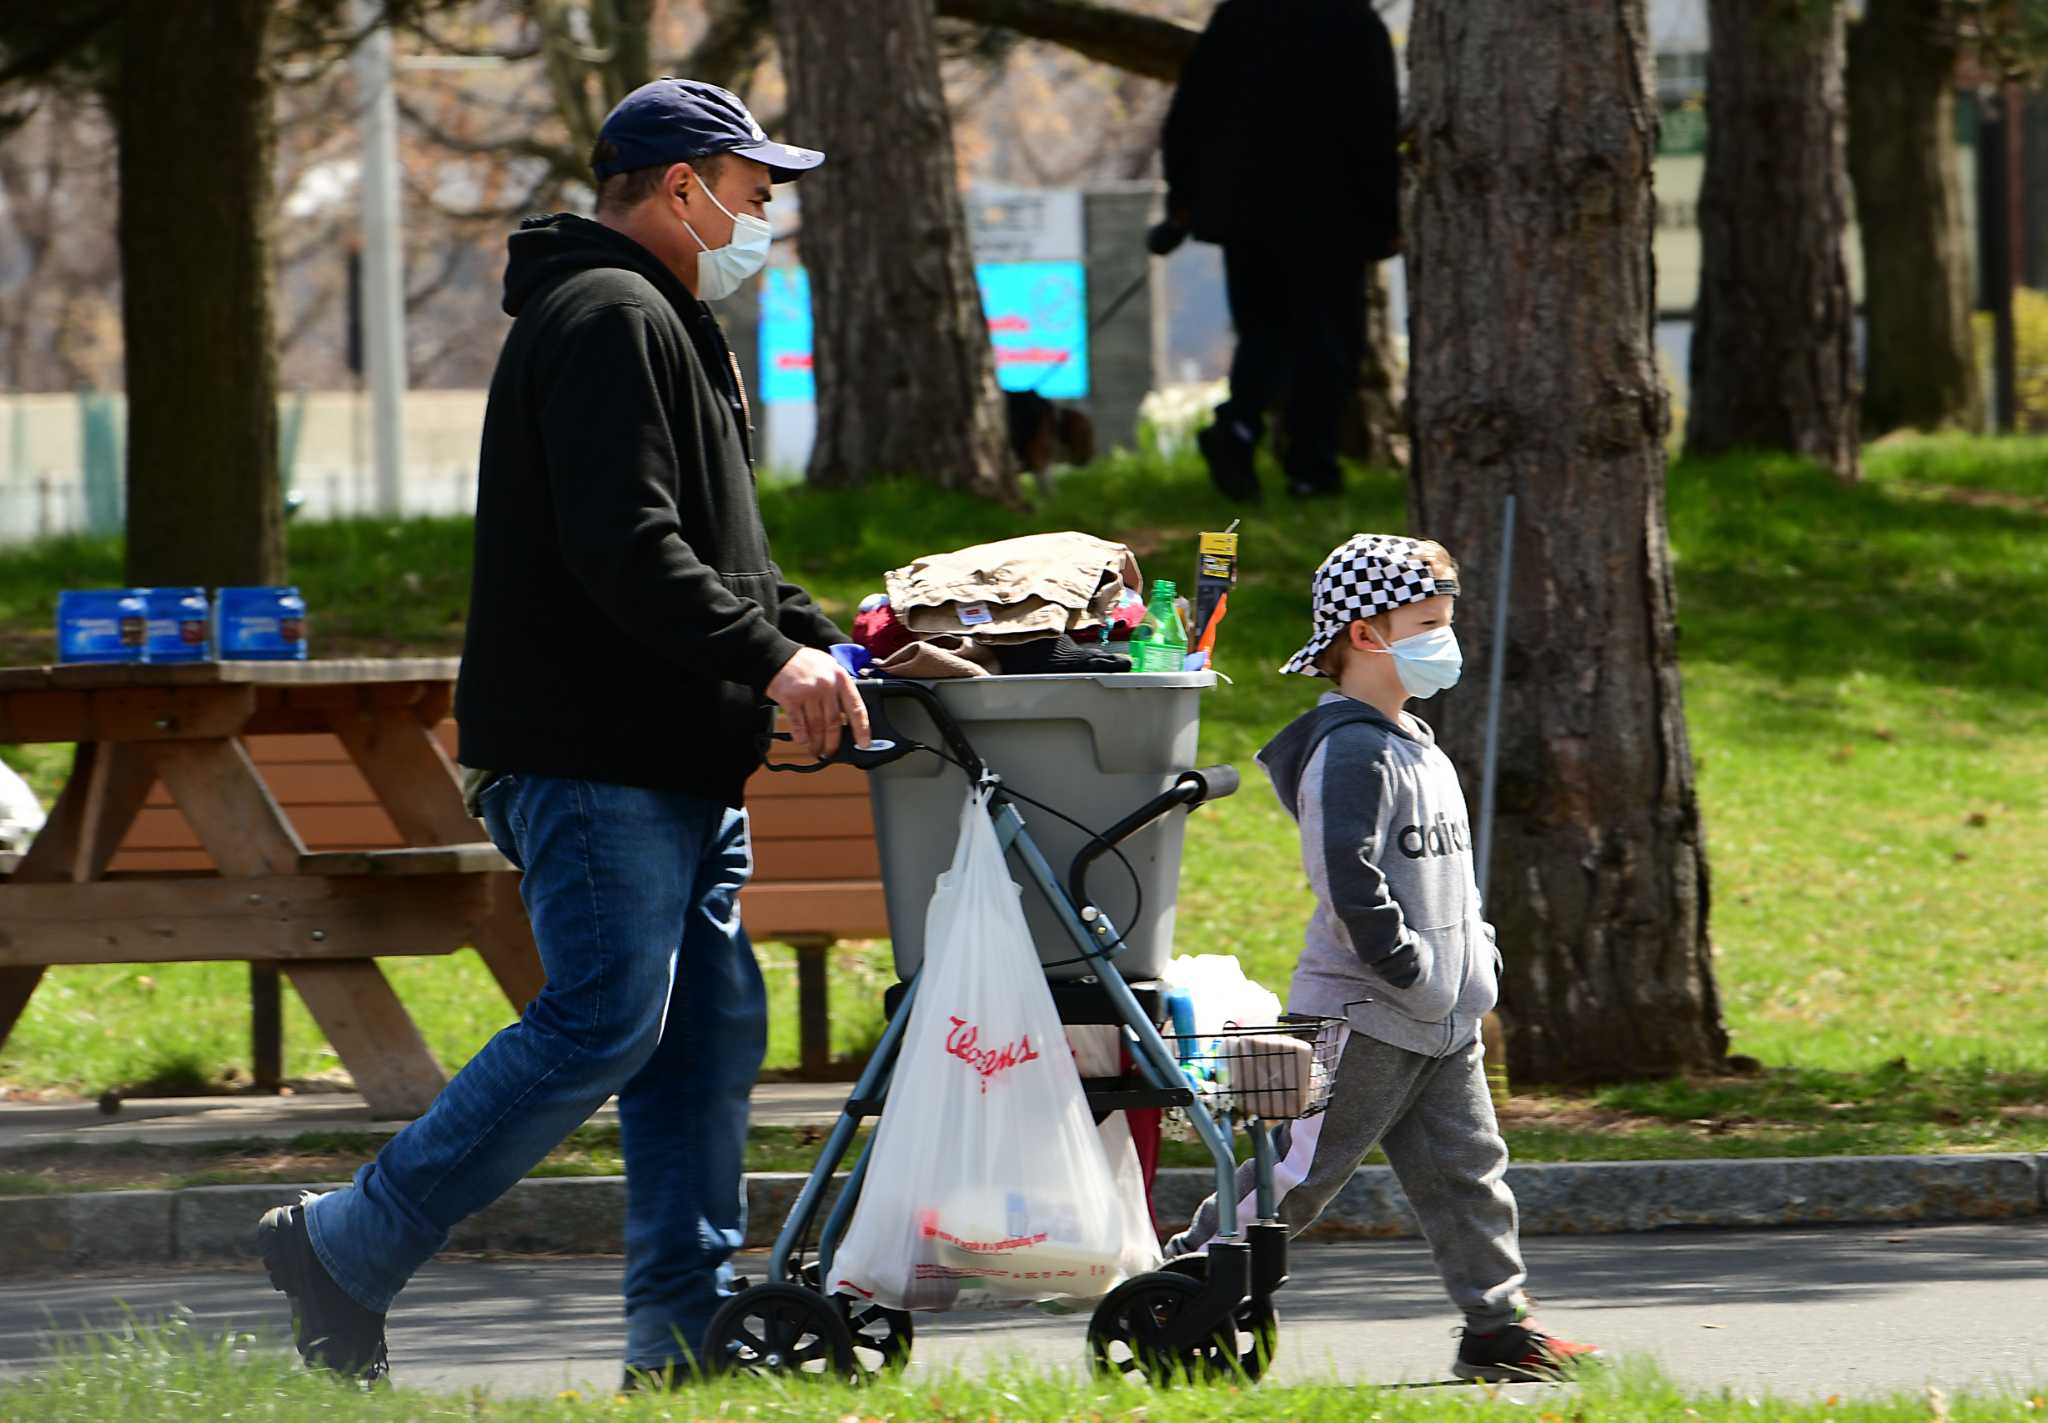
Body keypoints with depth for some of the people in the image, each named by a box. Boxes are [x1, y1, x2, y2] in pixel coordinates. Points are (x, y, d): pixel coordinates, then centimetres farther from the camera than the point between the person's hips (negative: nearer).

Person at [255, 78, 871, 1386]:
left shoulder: (666, 327, 24)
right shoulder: (607, 322, -12)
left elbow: (714, 542, 28)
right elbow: (624, 545, -22)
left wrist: (814, 645, 13)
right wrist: (768, 656, -23)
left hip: (678, 763, 11)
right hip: (594, 759, -11)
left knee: (710, 1032, 6)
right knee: (604, 1023, -14)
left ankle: (690, 1327, 7)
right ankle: (347, 1251, -7)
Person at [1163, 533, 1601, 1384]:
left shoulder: (1416, 747, 16)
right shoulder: (1351, 753, -16)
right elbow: (1351, 882, -24)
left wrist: (1476, 953, 14)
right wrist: (1411, 970, -21)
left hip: (1440, 1020, 9)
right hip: (1364, 1015, -9)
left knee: (1464, 1167, 7)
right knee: (1299, 1171, -4)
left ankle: (1497, 1322, 8)